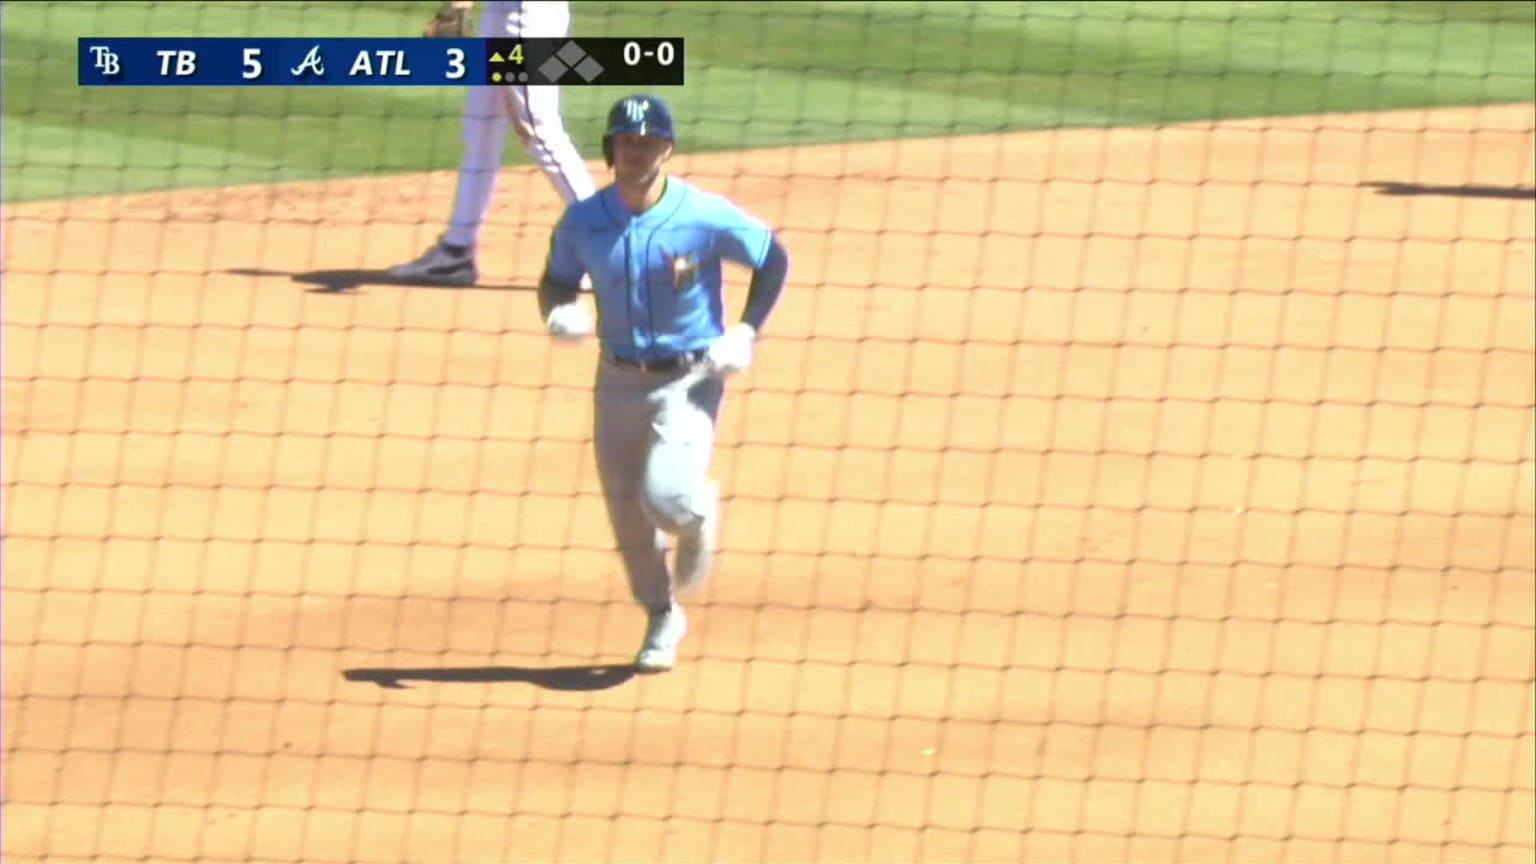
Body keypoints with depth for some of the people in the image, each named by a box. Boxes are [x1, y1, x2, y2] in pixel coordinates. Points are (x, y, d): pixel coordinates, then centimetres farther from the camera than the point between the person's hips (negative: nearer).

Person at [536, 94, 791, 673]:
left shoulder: (704, 217, -14)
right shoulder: (584, 222, -6)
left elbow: (774, 259, -2)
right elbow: (557, 280, 9)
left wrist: (747, 332, -11)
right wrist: (559, 315, -14)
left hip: (690, 379, -4)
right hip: (619, 380, 4)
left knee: (666, 496, -22)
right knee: (626, 511, 9)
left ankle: (701, 508, 18)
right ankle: (662, 621, 33)